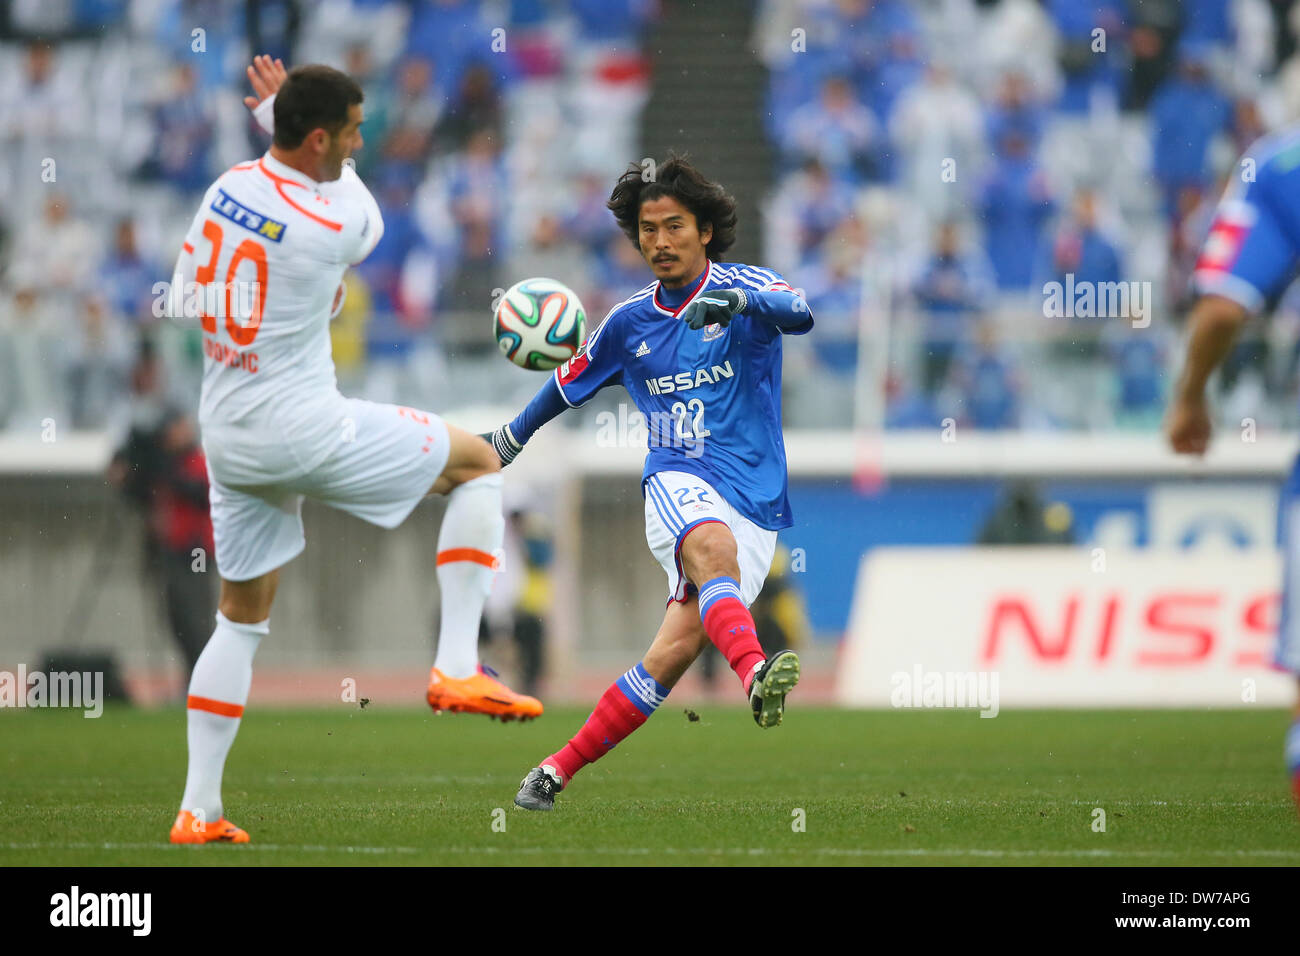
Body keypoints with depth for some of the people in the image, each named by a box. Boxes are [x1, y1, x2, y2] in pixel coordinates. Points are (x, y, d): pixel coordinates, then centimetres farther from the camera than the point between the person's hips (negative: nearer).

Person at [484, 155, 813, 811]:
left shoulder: (743, 288, 3)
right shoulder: (630, 321, 13)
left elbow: (799, 314, -21)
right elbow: (568, 383, 31)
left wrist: (739, 302, -40)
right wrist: (511, 438, 42)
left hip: (756, 504, -1)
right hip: (679, 484, 1)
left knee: (676, 649, -12)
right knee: (715, 546, -37)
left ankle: (559, 770, 0)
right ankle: (755, 672, -63)